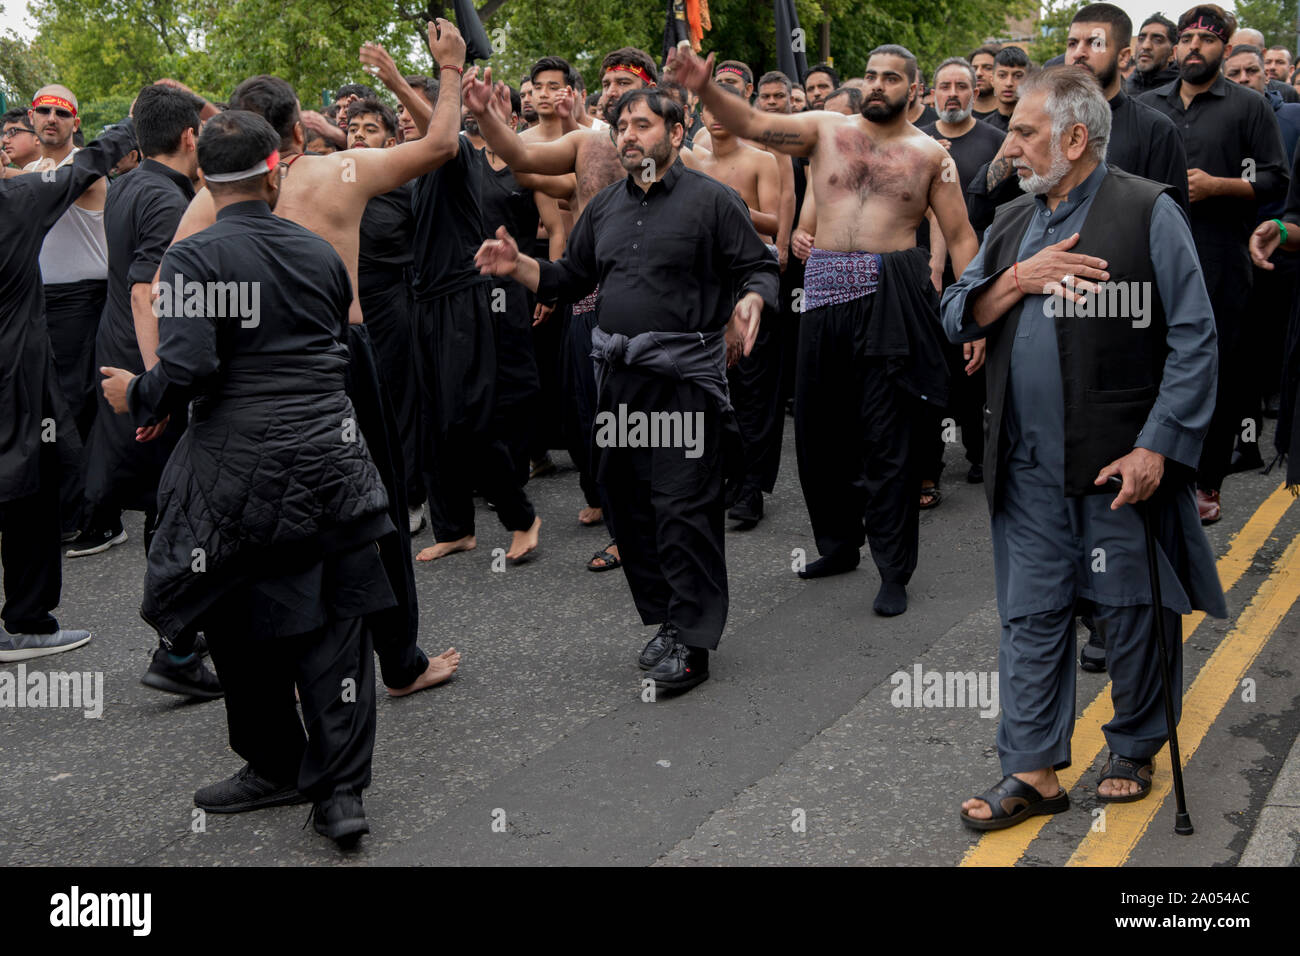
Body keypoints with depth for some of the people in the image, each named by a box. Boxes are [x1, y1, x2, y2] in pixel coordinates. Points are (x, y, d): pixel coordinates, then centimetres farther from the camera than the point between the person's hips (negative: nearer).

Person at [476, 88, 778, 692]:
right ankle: (665, 619, 25)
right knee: (630, 505, 11)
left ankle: (692, 641, 1)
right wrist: (517, 266, 4)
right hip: (618, 376, 7)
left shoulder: (710, 199, -1)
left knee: (683, 508, -8)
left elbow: (760, 268, -2)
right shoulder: (604, 207, 16)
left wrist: (749, 303, -23)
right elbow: (571, 278, 20)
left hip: (684, 376, -6)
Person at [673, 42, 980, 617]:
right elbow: (751, 124, -3)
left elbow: (959, 237, 7)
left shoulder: (929, 154, 7)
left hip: (891, 294, -3)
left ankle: (894, 573, 6)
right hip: (826, 290, 3)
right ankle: (839, 544, 30)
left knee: (887, 437, -2)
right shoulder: (826, 129, 10)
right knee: (818, 424, 11)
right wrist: (704, 90, -20)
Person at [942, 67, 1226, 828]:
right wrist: (1019, 279, -7)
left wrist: (1158, 445, -14)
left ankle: (1135, 753, 26)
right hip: (1031, 470, 5)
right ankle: (1033, 771, 14)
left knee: (1134, 615, 7)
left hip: (1123, 463, -5)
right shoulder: (1012, 225, 14)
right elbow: (957, 319, 10)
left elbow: (1194, 339, -8)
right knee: (1031, 617, 6)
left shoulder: (1147, 212, -5)